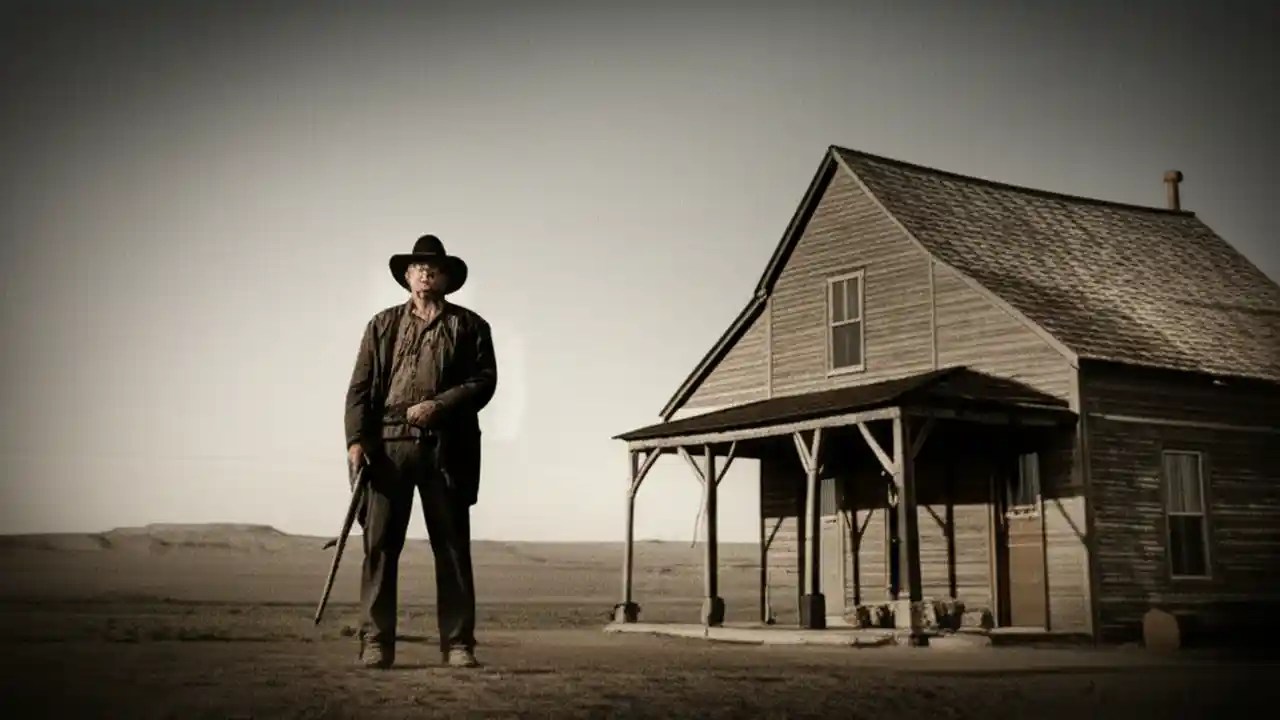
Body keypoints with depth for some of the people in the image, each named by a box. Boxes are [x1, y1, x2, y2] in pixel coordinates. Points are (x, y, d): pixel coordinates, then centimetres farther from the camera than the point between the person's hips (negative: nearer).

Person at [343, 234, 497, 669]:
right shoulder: (382, 325, 17)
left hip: (447, 449, -1)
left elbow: (485, 380, 2)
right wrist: (357, 439, -4)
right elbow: (360, 387, 9)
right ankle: (376, 643, 4)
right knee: (379, 546, -1)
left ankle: (457, 643, 6)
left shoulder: (470, 326, 13)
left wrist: (439, 405, -12)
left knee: (453, 548, 1)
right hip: (388, 444, 1)